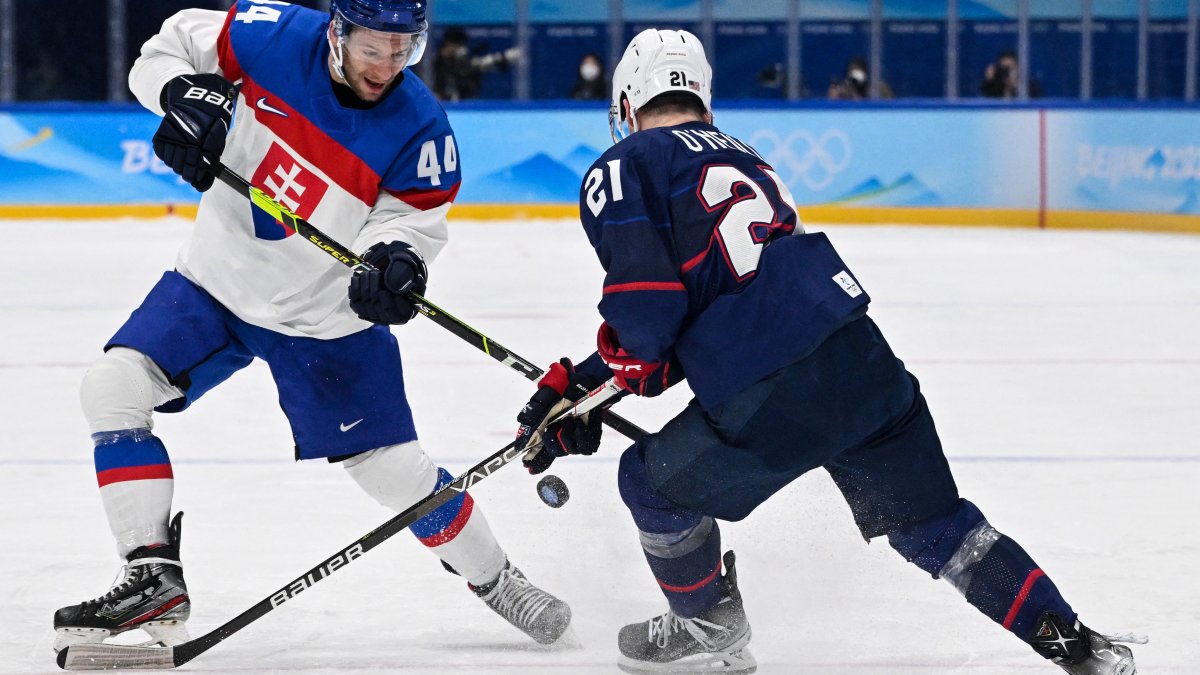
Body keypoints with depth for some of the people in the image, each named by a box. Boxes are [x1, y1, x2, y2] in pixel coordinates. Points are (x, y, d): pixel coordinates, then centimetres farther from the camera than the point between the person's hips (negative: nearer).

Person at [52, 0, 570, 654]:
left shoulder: (419, 128, -20)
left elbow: (411, 220, -15)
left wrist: (395, 258, -39)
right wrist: (183, 95, -25)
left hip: (326, 317, -2)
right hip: (215, 281, 2)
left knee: (397, 469, 0)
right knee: (112, 388, -16)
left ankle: (492, 576, 27)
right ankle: (154, 581, -12)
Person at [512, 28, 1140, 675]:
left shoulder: (622, 167, 5)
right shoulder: (743, 159, 29)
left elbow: (646, 302, -10)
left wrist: (575, 388, 9)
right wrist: (581, 380, 29)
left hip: (772, 403, -7)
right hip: (867, 365, 7)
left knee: (652, 481, 19)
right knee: (933, 525, 21)